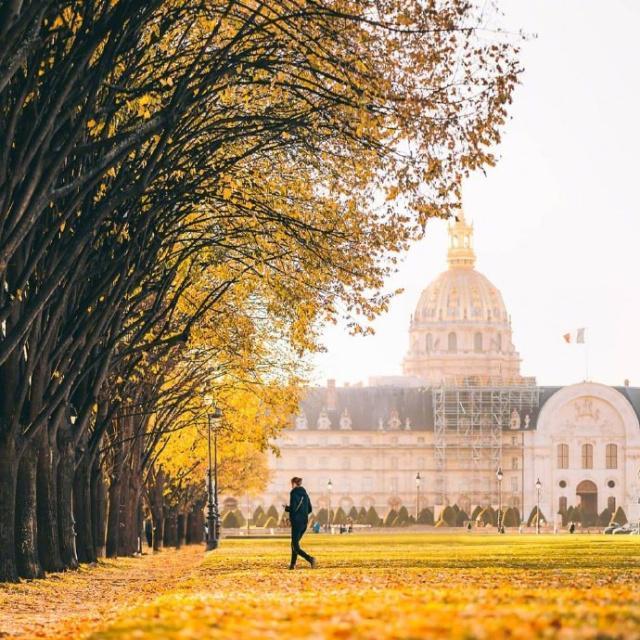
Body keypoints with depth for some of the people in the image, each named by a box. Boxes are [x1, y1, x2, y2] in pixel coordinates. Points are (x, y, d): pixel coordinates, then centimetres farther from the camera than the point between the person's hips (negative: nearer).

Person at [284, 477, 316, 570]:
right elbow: (310, 509, 13)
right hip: (305, 522, 7)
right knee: (294, 543, 21)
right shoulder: (305, 494, 10)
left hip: (297, 522, -7)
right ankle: (293, 564, 22)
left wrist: (286, 508, 2)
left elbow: (293, 509, -17)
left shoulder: (294, 493, -11)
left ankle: (310, 559, -25)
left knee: (296, 547, -6)